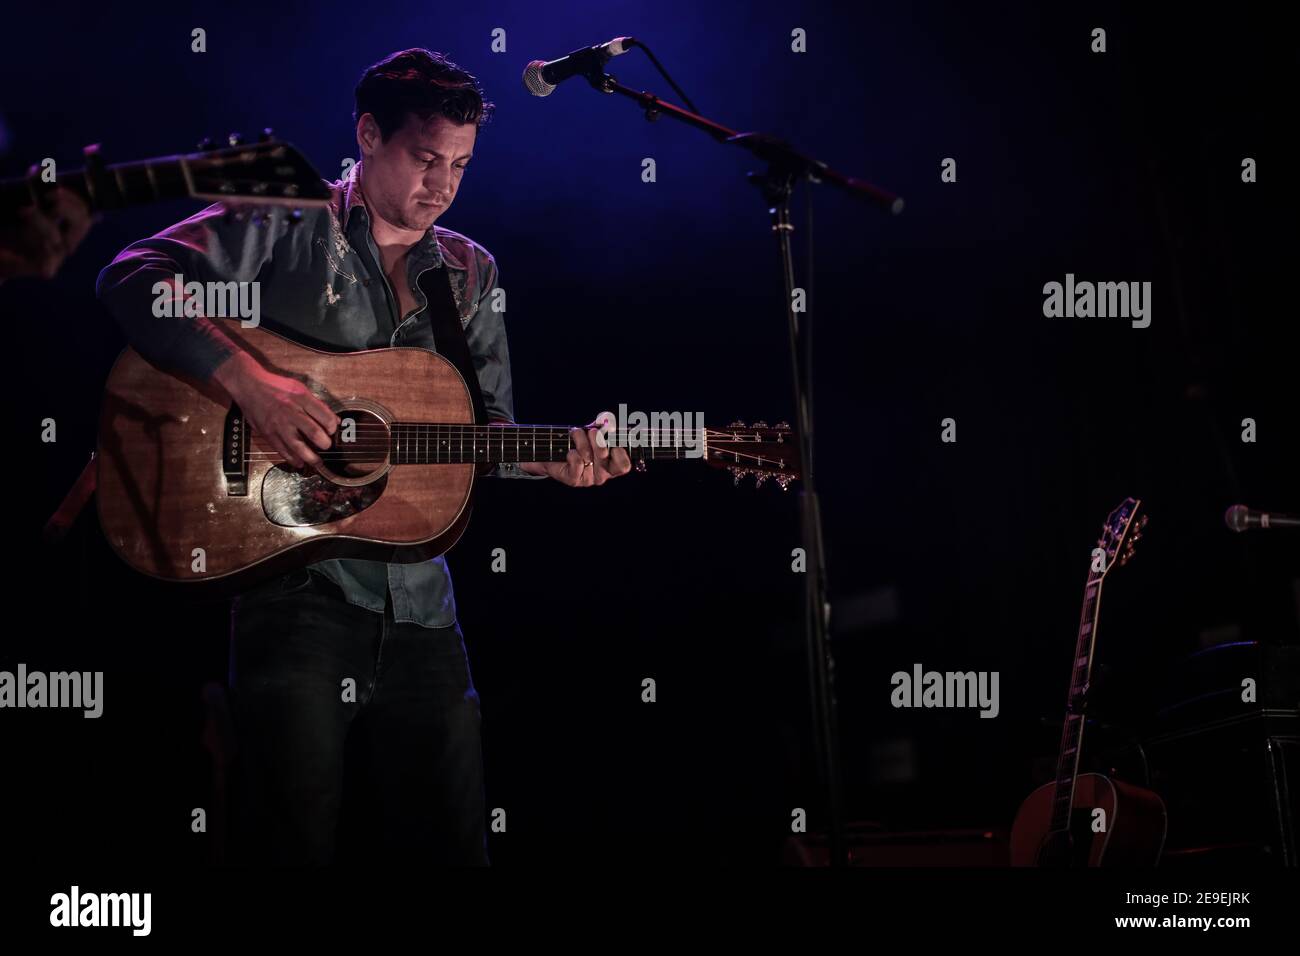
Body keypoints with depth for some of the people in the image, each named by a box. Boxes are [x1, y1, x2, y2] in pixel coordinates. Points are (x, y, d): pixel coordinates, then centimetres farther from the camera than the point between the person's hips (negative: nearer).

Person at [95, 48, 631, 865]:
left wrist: (553, 461, -6)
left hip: (419, 603, 5)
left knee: (450, 843, 7)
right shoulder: (288, 222, 0)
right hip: (299, 584, -5)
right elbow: (134, 277, -13)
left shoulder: (471, 273, 16)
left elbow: (488, 429, 15)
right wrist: (251, 383, -22)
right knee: (297, 840, -6)